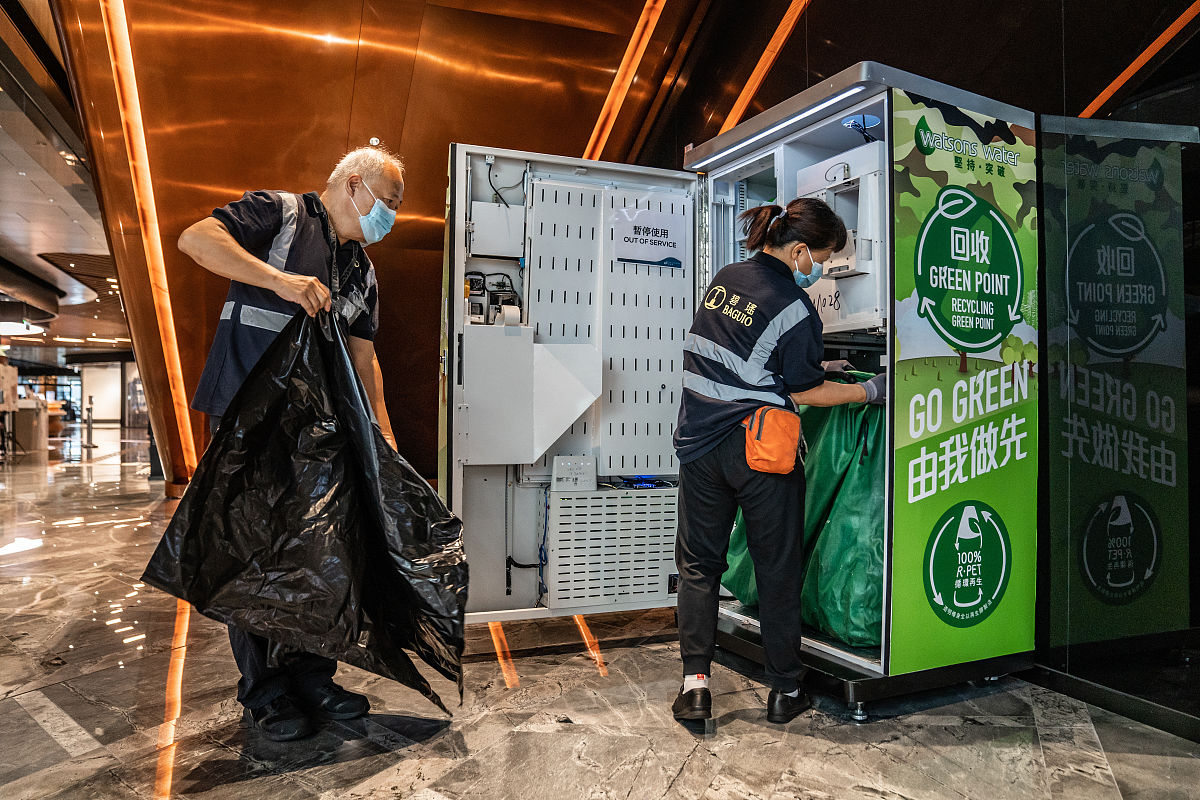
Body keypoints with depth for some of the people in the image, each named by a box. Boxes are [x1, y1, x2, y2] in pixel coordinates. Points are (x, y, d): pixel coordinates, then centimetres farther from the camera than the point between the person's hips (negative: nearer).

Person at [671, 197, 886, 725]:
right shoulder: (793, 306, -13)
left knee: (698, 563, 13)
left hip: (701, 444, 5)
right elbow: (804, 391, -8)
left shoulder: (725, 279, 7)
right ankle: (785, 689, 21)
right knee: (777, 569, 10)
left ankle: (695, 682, 12)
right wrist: (869, 391, 4)